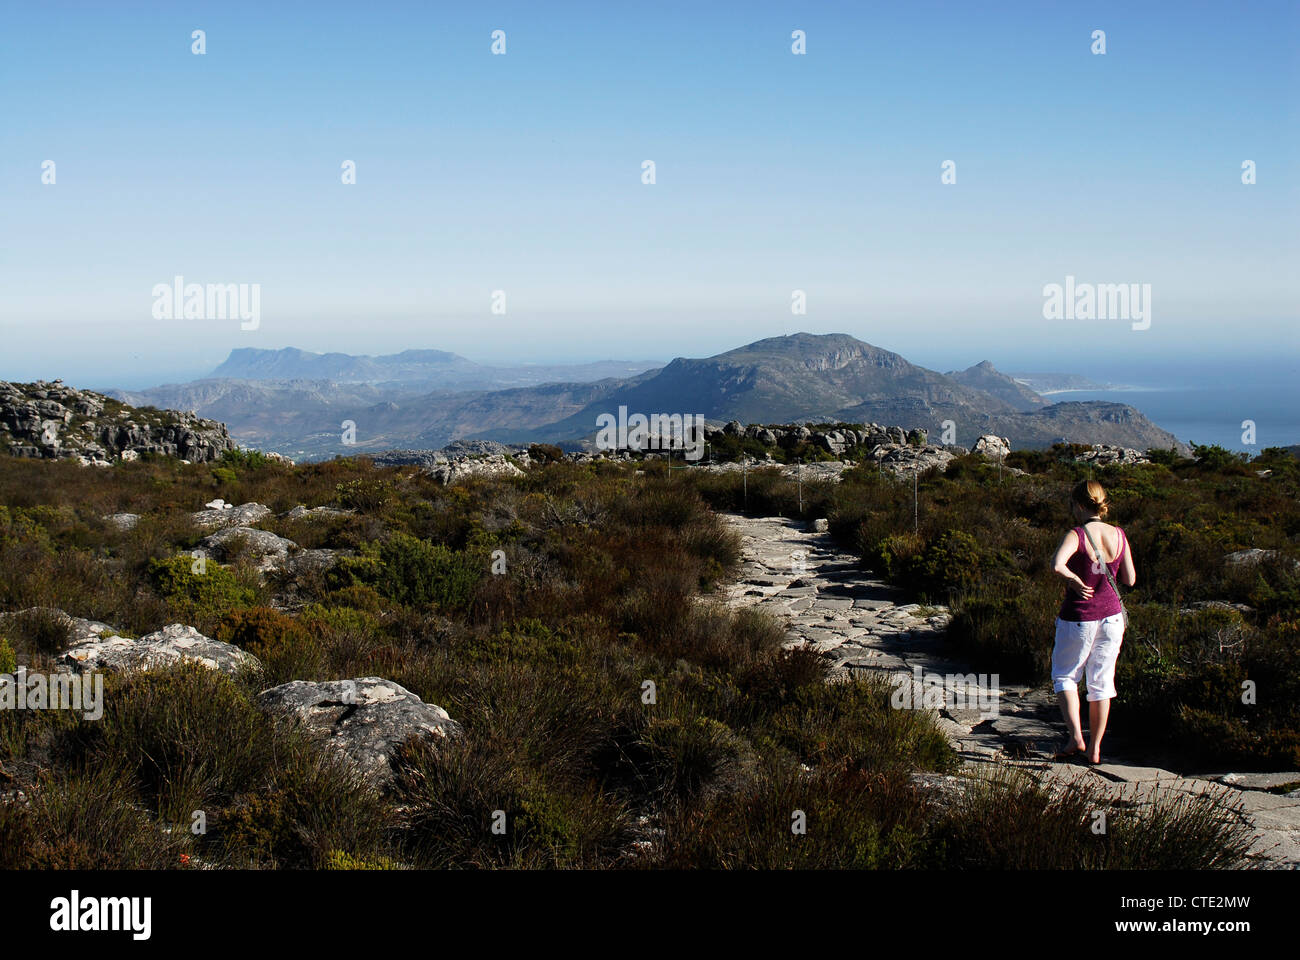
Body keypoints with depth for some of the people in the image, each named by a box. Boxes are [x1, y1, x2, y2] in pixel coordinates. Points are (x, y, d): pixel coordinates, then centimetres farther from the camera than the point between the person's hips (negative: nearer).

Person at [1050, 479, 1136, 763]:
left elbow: (1056, 565, -35)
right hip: (1111, 615, 4)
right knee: (1101, 681, 13)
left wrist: (1075, 579, -18)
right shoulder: (1119, 535, -2)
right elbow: (1130, 579, 5)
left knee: (1064, 676, 14)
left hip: (1078, 618, -4)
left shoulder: (1077, 535, -17)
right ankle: (1095, 748, 17)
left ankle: (1075, 736, -2)